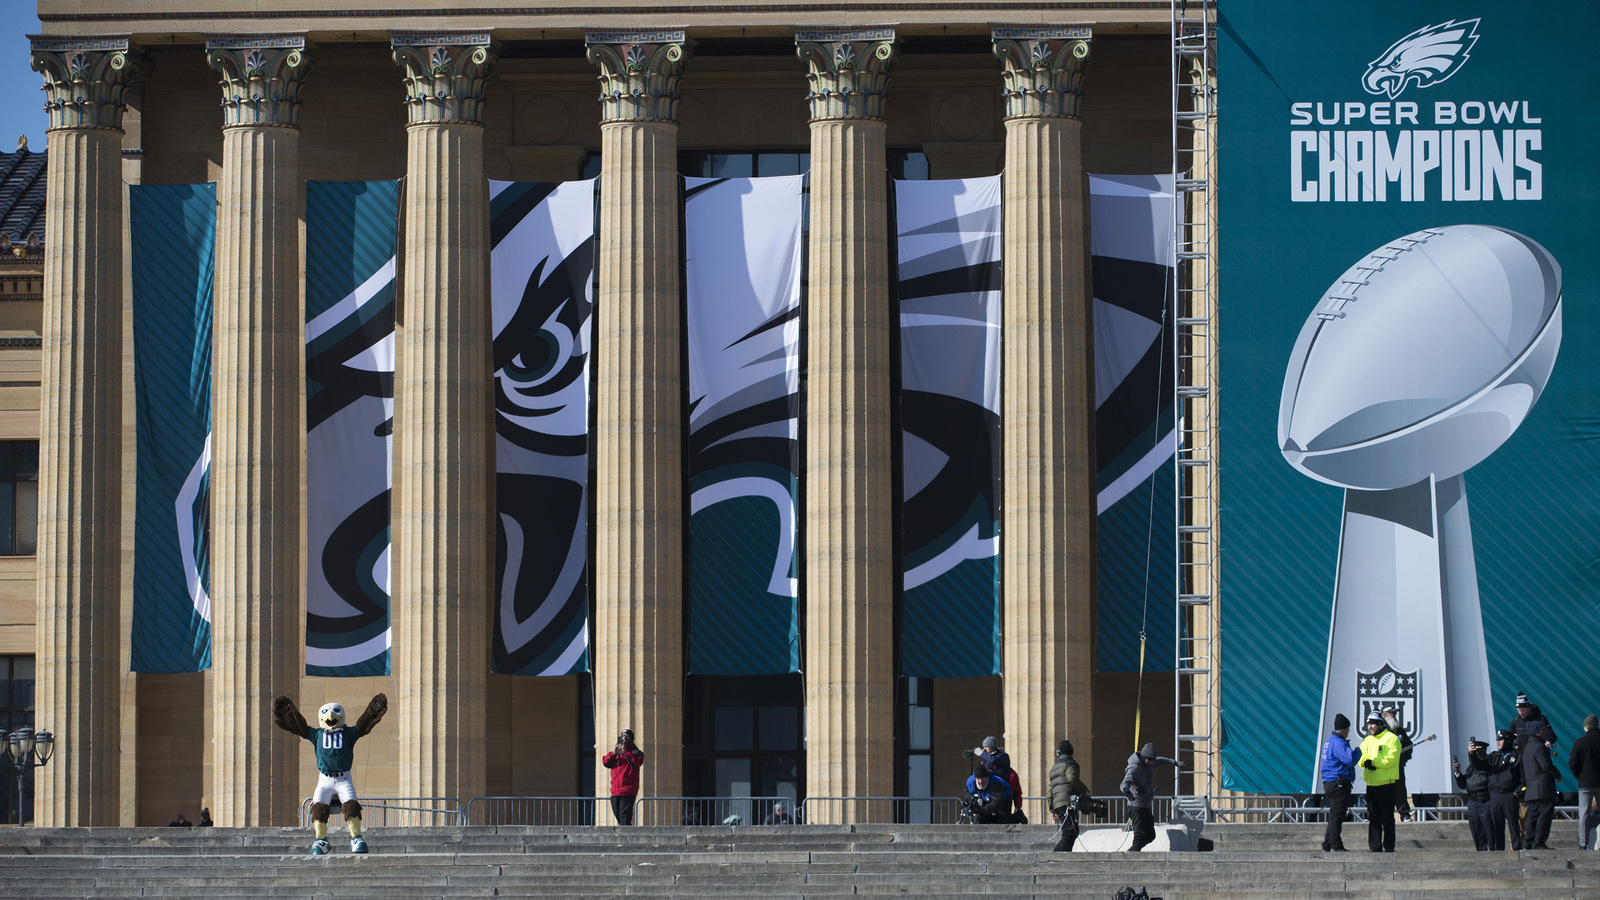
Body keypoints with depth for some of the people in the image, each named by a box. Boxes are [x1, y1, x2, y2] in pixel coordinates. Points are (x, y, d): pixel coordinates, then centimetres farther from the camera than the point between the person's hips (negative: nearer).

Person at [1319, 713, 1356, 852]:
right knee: (1337, 816, -7)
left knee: (1334, 816, 14)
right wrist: (1357, 751, -9)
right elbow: (1350, 759, -27)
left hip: (1329, 783, 10)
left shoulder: (1329, 741, 17)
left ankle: (1327, 845, 16)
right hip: (1339, 783, -10)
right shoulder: (1338, 743, -15)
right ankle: (1335, 846, -7)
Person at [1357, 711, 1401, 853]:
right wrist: (1365, 762, -10)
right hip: (1371, 785, 7)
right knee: (1373, 817, 8)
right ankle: (1374, 846, 13)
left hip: (1386, 784, -7)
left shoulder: (1391, 738, -5)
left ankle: (1388, 846, 0)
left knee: (1387, 818, -4)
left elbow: (1392, 758, -16)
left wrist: (1374, 762, -16)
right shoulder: (1367, 741, 17)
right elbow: (1360, 757, 12)